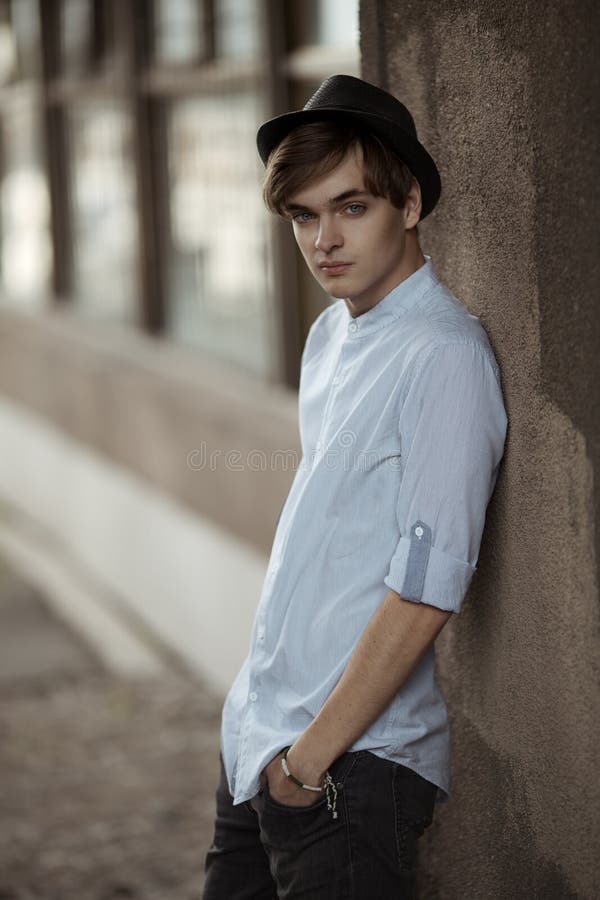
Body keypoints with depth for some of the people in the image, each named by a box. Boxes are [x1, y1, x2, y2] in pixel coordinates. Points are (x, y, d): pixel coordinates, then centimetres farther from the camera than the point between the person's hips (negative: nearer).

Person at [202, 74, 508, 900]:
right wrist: (270, 741, 12)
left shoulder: (444, 354, -17)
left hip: (352, 763, -8)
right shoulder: (331, 333, 10)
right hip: (256, 739, 8)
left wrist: (311, 760, -17)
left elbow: (428, 589, -21)